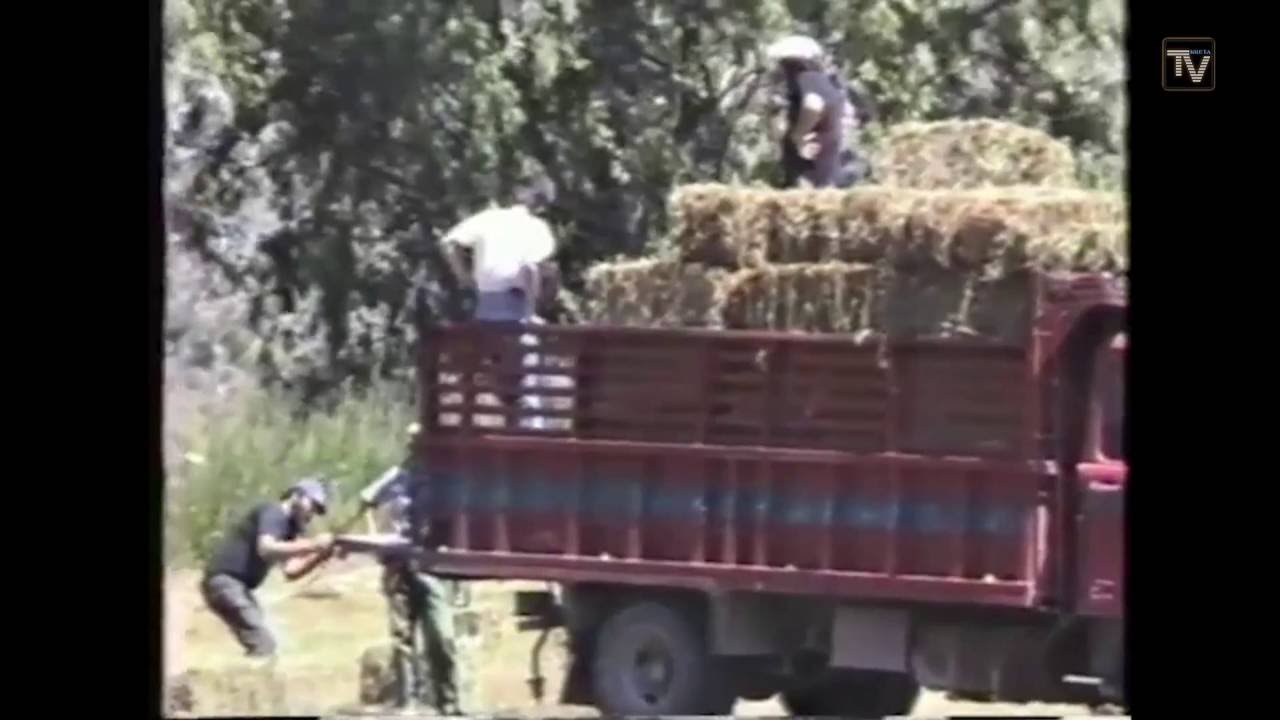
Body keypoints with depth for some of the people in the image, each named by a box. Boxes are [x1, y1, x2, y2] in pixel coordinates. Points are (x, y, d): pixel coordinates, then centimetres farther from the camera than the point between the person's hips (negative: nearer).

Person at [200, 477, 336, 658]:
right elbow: (266, 549, -29)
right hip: (225, 582, -11)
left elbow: (291, 571, 9)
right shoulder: (273, 513, -10)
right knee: (264, 646, -16)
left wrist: (319, 555, -6)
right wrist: (312, 545, -29)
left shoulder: (289, 527, 17)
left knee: (264, 644, 16)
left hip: (237, 586, 11)